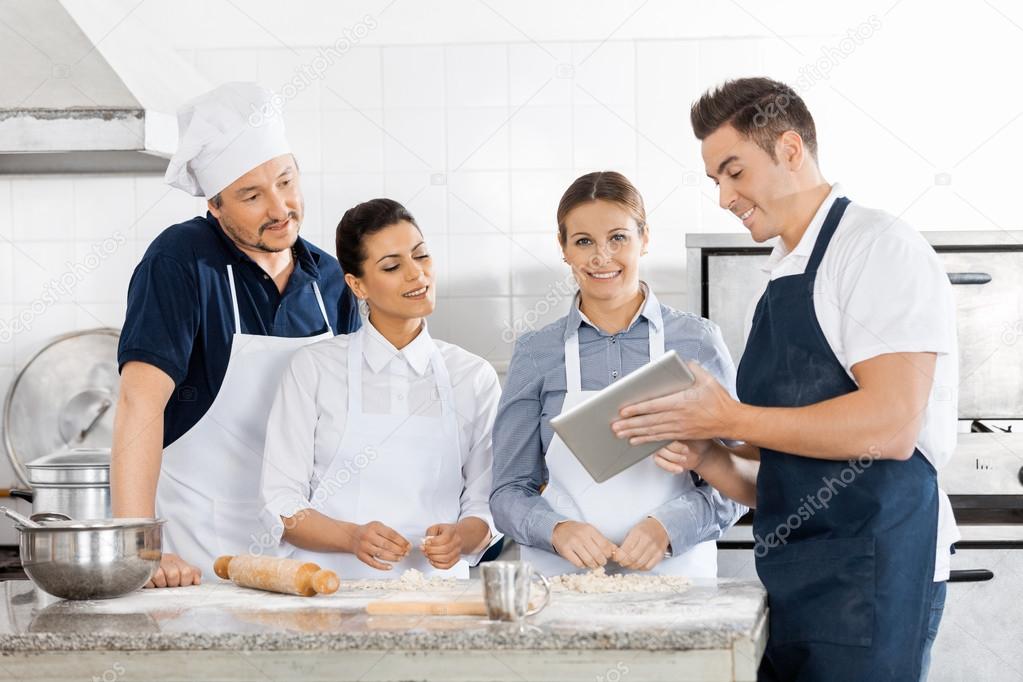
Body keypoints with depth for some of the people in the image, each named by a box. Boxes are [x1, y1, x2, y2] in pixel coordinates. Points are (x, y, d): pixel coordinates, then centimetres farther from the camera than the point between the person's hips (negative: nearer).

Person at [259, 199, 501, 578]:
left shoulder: (474, 377, 11)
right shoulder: (314, 368, 6)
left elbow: (486, 505, 12)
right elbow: (282, 505, 2)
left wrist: (460, 537, -10)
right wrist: (353, 536, -15)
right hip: (334, 583, -1)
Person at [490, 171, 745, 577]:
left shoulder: (697, 342, 7)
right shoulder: (536, 353, 9)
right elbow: (509, 492, 9)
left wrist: (668, 527, -11)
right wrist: (557, 530, -11)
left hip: (673, 576, 0)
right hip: (563, 581, 0)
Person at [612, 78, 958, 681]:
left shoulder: (879, 246, -6)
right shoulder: (784, 281, 18)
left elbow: (891, 425, -19)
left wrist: (732, 420, -14)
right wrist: (710, 461, 0)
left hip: (869, 574, -8)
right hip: (791, 582, 8)